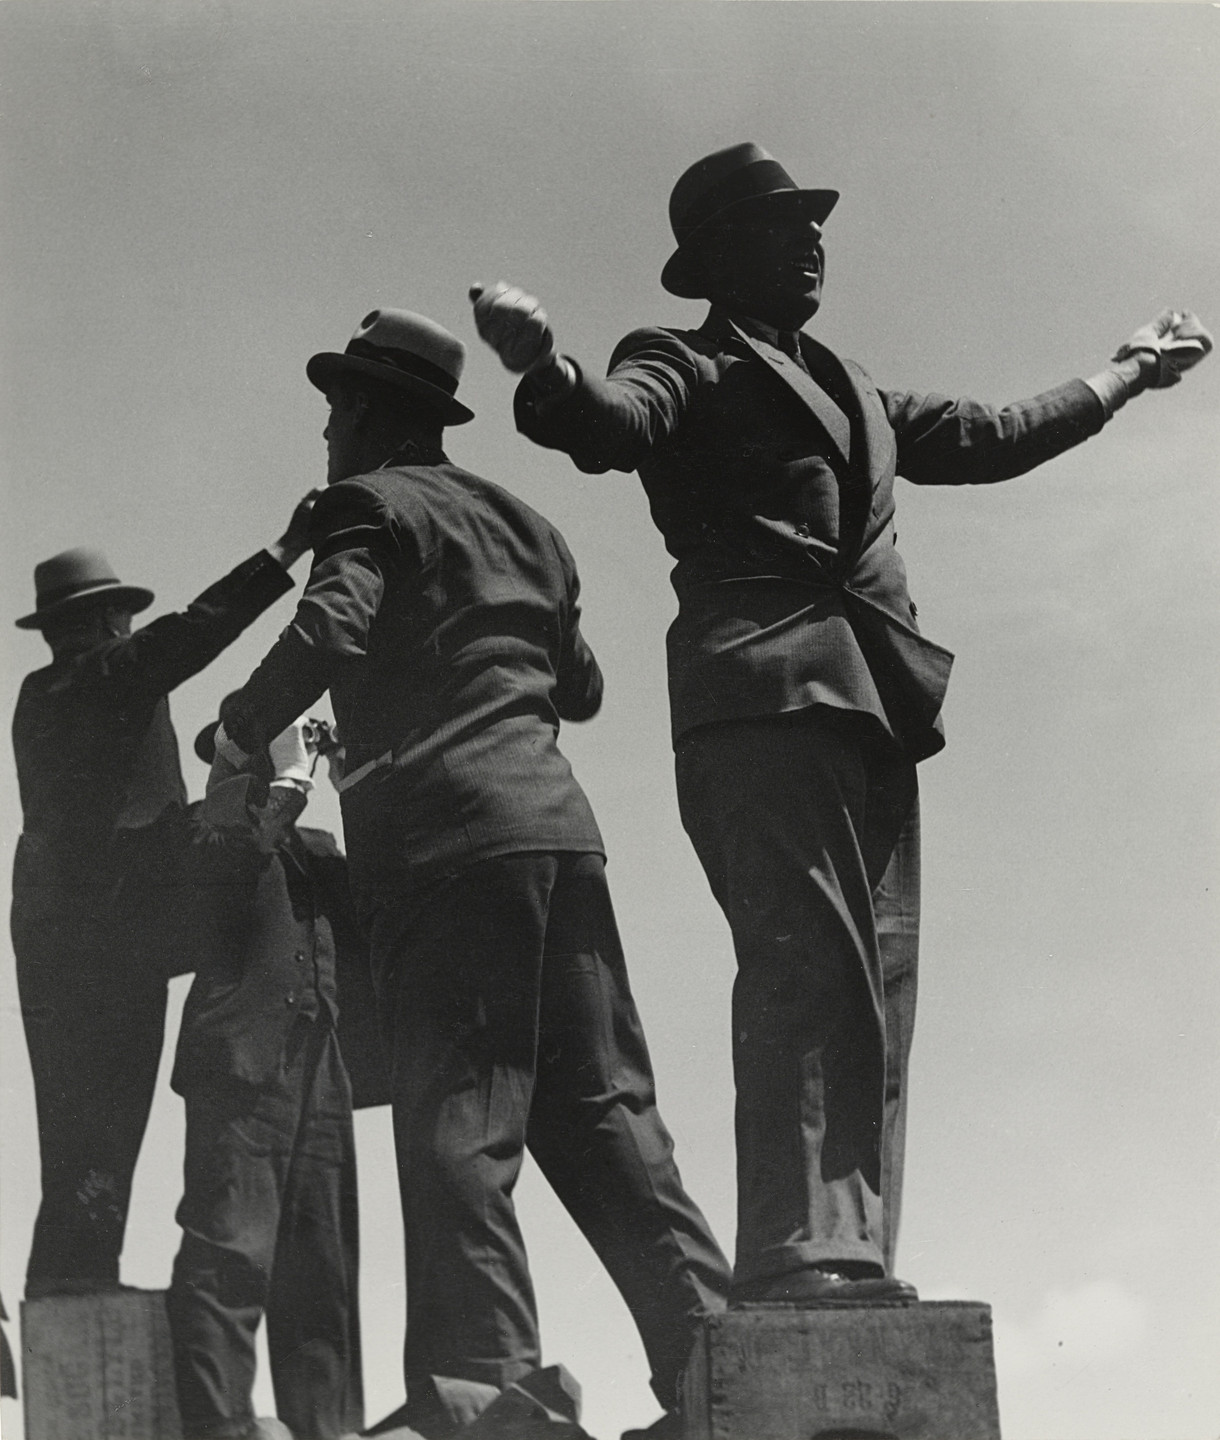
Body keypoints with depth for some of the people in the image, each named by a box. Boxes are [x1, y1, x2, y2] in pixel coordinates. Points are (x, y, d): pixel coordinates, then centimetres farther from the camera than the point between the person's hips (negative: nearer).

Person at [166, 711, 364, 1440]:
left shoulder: (316, 850, 27)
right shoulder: (208, 829, 8)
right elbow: (223, 869, -13)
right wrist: (287, 783, -8)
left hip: (318, 1072, 6)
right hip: (240, 1061, -6)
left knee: (322, 1263, 3)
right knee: (231, 1248, -14)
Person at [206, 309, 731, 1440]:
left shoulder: (370, 504, 1)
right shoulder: (520, 524, 23)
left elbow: (328, 629, -17)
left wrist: (237, 735, -4)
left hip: (444, 838, -7)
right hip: (555, 824, 7)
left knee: (455, 1121, -8)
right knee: (598, 1108, 8)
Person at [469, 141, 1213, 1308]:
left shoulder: (846, 391, 31)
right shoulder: (686, 365, 8)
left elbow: (987, 438, 40)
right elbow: (614, 428, -13)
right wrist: (543, 370, -36)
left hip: (866, 704, 8)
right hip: (766, 687, -8)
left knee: (874, 989, -2)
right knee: (810, 968, -20)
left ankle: (854, 1268, -6)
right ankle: (800, 1259, -27)